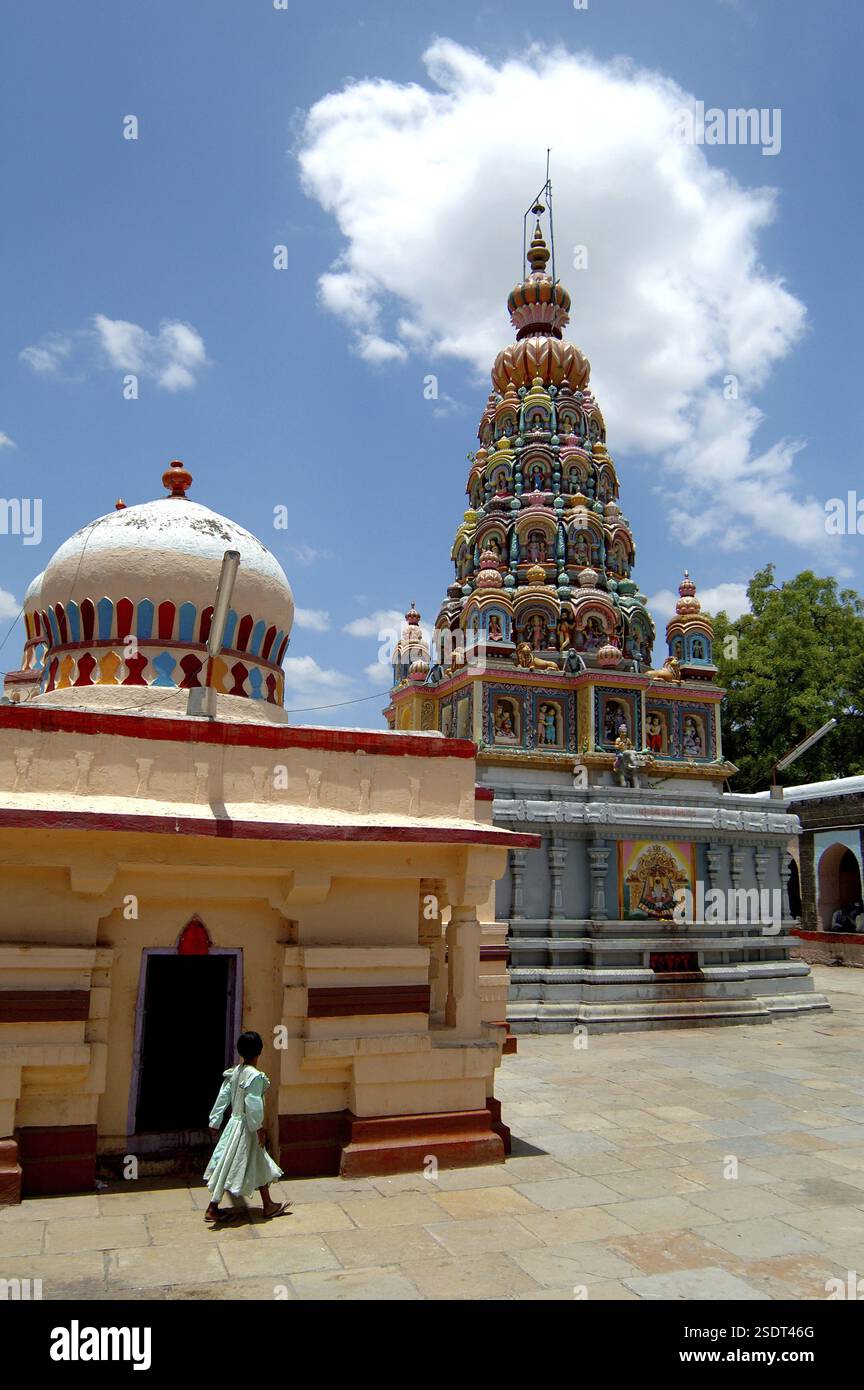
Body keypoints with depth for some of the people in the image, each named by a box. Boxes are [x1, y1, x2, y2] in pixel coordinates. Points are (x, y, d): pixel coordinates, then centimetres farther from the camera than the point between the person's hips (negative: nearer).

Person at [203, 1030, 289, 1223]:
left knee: (260, 1166, 16)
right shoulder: (255, 1076, -22)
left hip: (235, 1122, 8)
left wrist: (215, 1121, 7)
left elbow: (223, 1096, 3)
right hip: (245, 1127, -8)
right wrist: (259, 1127, -15)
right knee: (230, 1166, 4)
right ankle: (212, 1209, 16)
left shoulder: (235, 1072, 2)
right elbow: (253, 1104, -23)